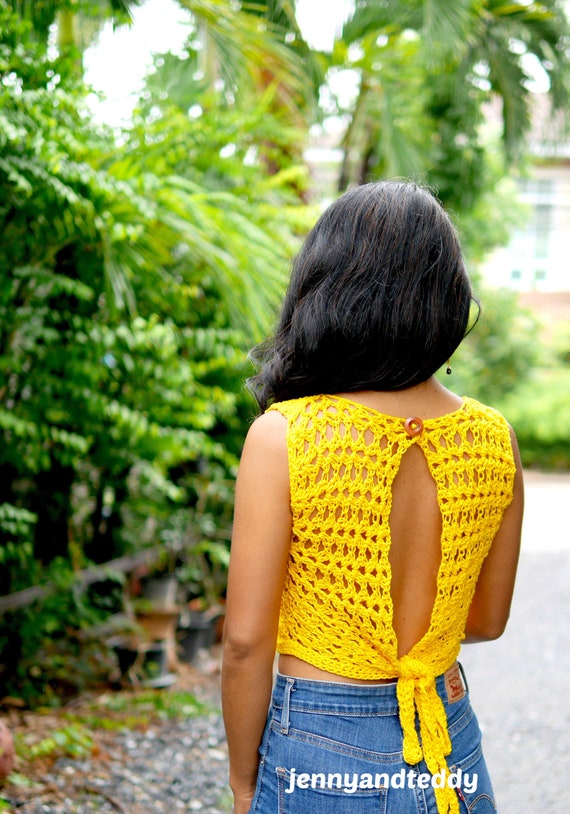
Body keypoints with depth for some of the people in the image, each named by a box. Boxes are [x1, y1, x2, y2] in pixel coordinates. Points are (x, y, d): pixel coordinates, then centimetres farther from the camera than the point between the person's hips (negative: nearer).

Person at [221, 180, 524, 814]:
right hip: (452, 753, 4)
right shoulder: (493, 440, -4)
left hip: (318, 756, -3)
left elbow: (247, 640, -12)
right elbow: (488, 619, 7)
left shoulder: (283, 436, -16)